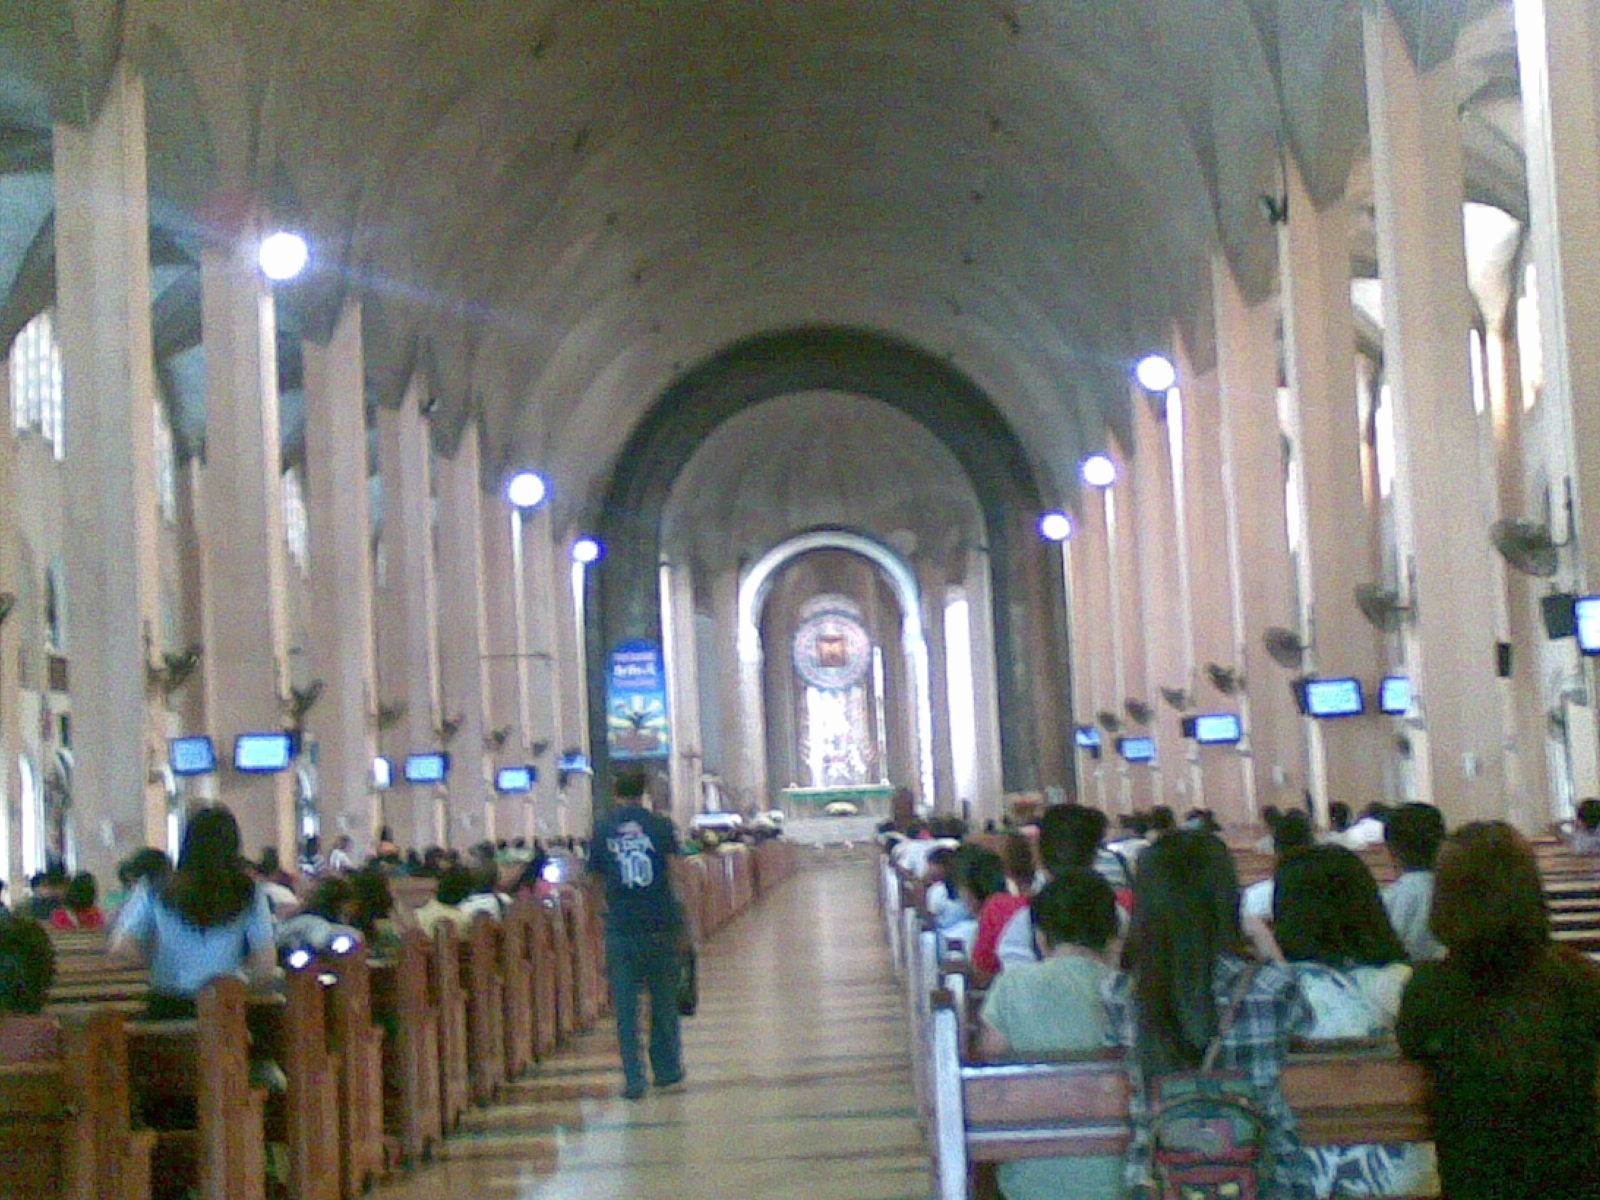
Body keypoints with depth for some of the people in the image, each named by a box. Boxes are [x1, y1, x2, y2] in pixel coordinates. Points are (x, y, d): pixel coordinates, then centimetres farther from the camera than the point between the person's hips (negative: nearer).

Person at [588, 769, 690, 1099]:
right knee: (664, 1002, 13)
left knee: (625, 1007, 4)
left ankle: (633, 1081, 2)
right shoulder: (661, 825, 1)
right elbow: (677, 875, -4)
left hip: (620, 929, 0)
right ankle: (667, 1072, 21)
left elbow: (595, 880, 9)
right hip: (661, 926, 0)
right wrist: (686, 923, -1)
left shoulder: (602, 830, 4)